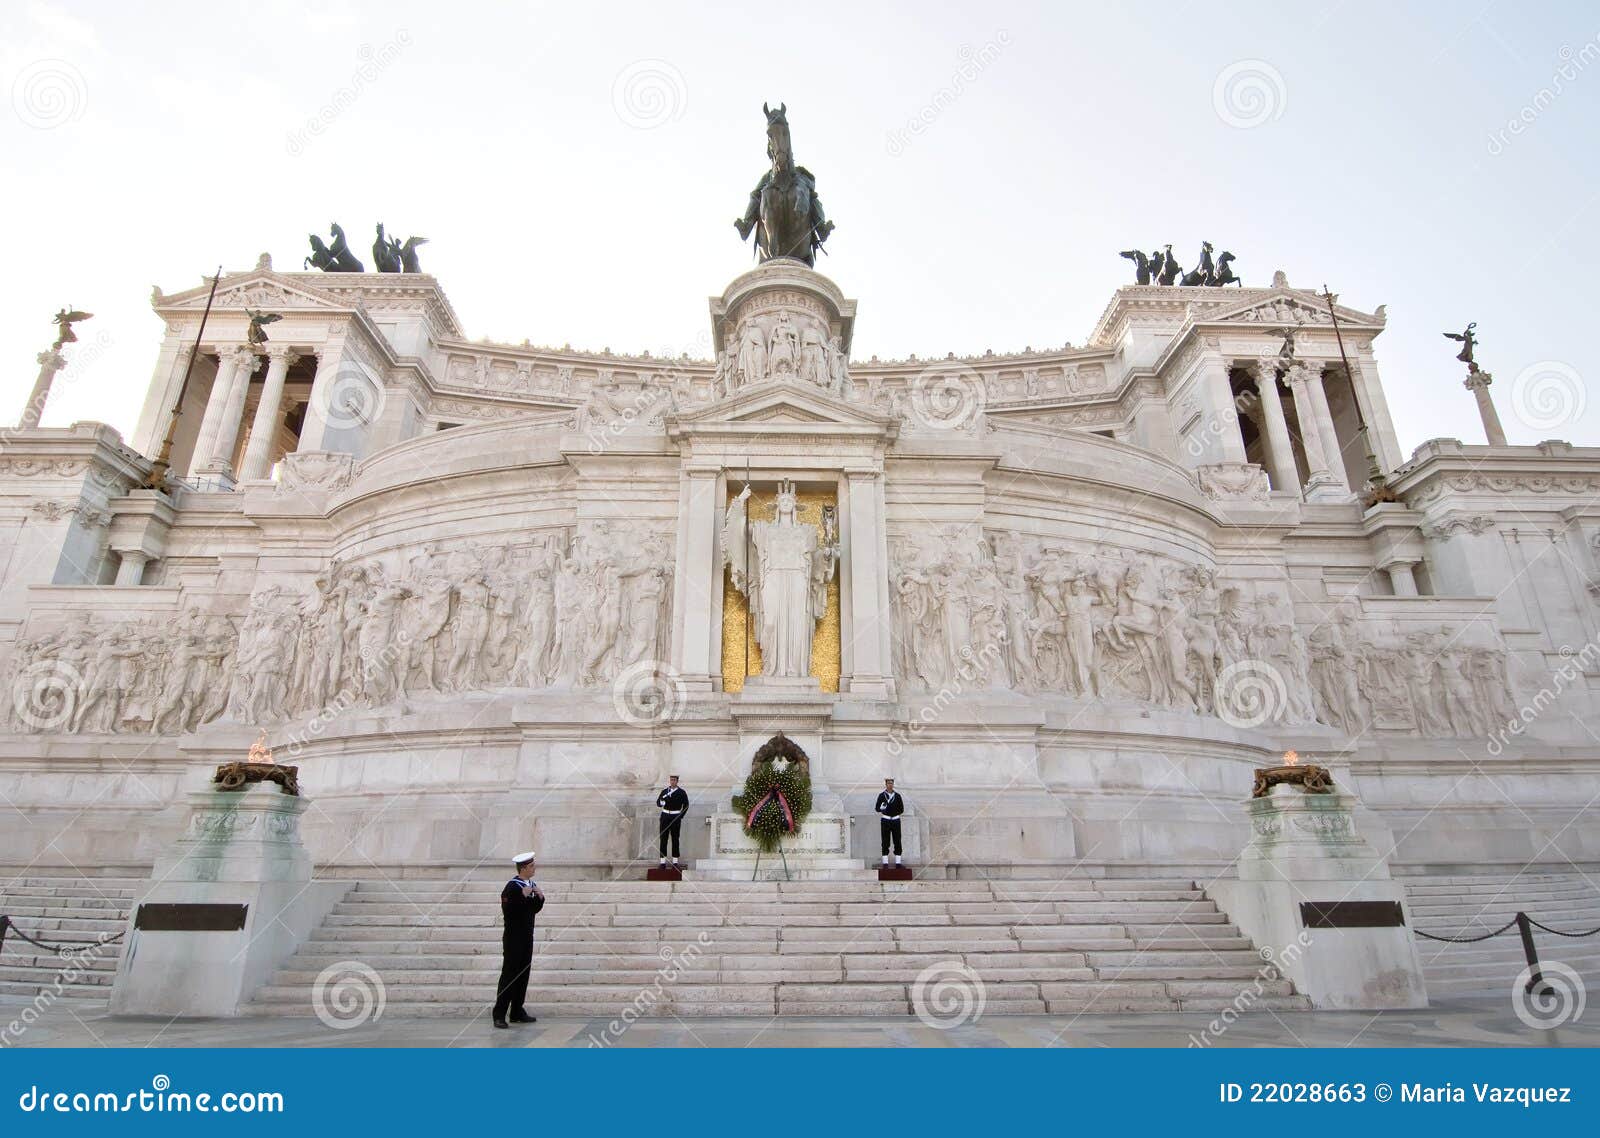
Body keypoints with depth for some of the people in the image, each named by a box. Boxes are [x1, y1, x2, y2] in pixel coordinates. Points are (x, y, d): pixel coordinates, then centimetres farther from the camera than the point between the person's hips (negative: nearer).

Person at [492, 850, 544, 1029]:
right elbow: (507, 910, -23)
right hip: (514, 938, -8)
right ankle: (499, 1015, 3)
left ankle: (517, 1012, 20)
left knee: (523, 974, 11)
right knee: (509, 974, -5)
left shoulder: (532, 885, 8)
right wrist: (523, 895, -25)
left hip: (527, 937, 8)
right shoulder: (512, 886, -16)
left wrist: (540, 897, -4)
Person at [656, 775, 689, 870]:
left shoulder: (682, 792, -1)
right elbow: (658, 802, 2)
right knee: (663, 839, 0)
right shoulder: (664, 791, 6)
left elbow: (686, 805, 3)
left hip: (676, 817, -2)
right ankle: (663, 863, 4)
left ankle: (675, 863, 8)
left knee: (675, 839, 2)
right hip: (665, 816, 2)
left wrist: (680, 817, -1)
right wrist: (661, 803, -22)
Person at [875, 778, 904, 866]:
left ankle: (898, 863, 6)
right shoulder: (881, 796, 0)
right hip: (885, 820, -2)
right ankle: (885, 863, 2)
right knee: (885, 842, -2)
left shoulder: (897, 795, 5)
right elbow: (877, 808, -3)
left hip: (895, 820, 2)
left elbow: (901, 809, 8)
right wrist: (881, 808, -23)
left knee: (897, 842, 1)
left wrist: (894, 813, -4)